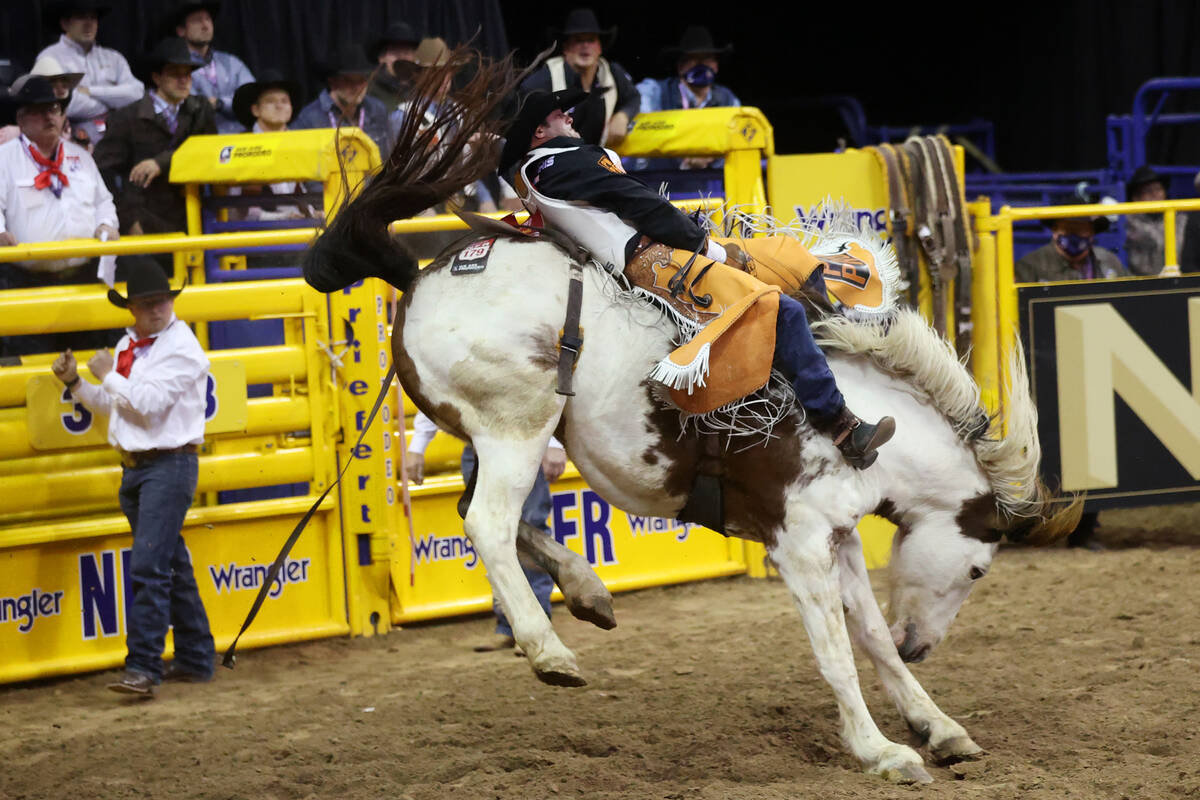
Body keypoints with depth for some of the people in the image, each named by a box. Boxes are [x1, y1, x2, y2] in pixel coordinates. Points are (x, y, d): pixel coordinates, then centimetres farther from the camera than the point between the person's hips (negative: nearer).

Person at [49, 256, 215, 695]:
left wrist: (108, 375, -8)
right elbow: (116, 405, 22)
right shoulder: (129, 344, 13)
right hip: (134, 465, 9)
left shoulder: (180, 347, -12)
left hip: (168, 465, -9)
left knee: (148, 565, -16)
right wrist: (76, 384, 9)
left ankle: (142, 667, -18)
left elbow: (147, 403, -21)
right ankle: (195, 659, 22)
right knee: (172, 565, 14)